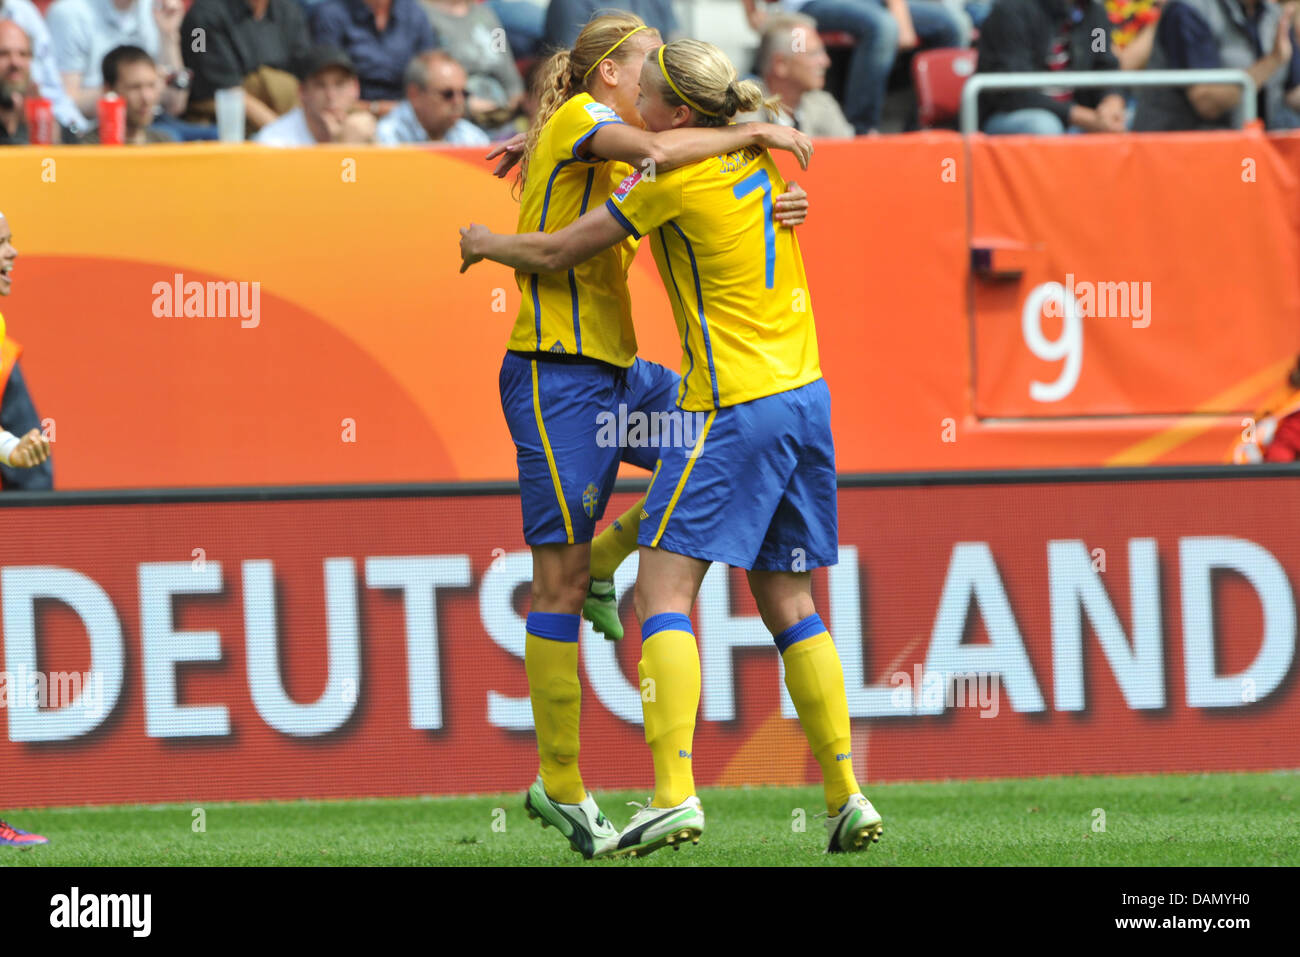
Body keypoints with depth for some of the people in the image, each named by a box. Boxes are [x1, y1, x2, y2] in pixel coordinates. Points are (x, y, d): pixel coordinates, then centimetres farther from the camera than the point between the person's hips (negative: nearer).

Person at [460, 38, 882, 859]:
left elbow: (554, 254, -2)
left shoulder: (674, 175, -10)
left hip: (733, 407, -8)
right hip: (804, 392, 8)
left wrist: (486, 244, 18)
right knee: (788, 601, 11)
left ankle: (674, 793, -21)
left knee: (665, 585, -8)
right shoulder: (754, 158, 12)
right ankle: (847, 797, 4)